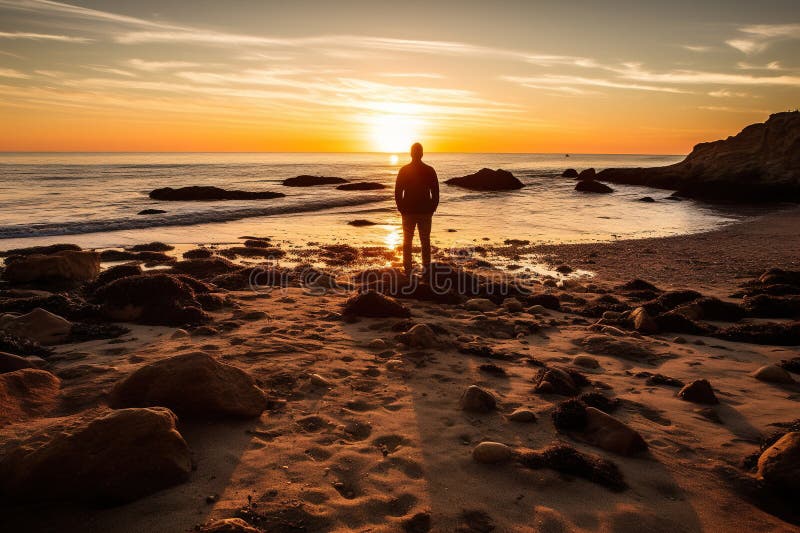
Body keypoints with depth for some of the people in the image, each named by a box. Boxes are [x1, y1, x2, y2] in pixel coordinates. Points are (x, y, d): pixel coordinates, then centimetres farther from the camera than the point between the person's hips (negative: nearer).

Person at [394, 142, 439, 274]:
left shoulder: (404, 170, -4)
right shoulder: (429, 170, -4)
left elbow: (398, 192, -3)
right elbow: (435, 192, -2)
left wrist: (401, 209, 5)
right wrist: (432, 208, 7)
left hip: (408, 212, 0)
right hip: (425, 212, 0)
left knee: (407, 242, 8)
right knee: (425, 241, 9)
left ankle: (407, 269, 9)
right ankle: (426, 268, 10)